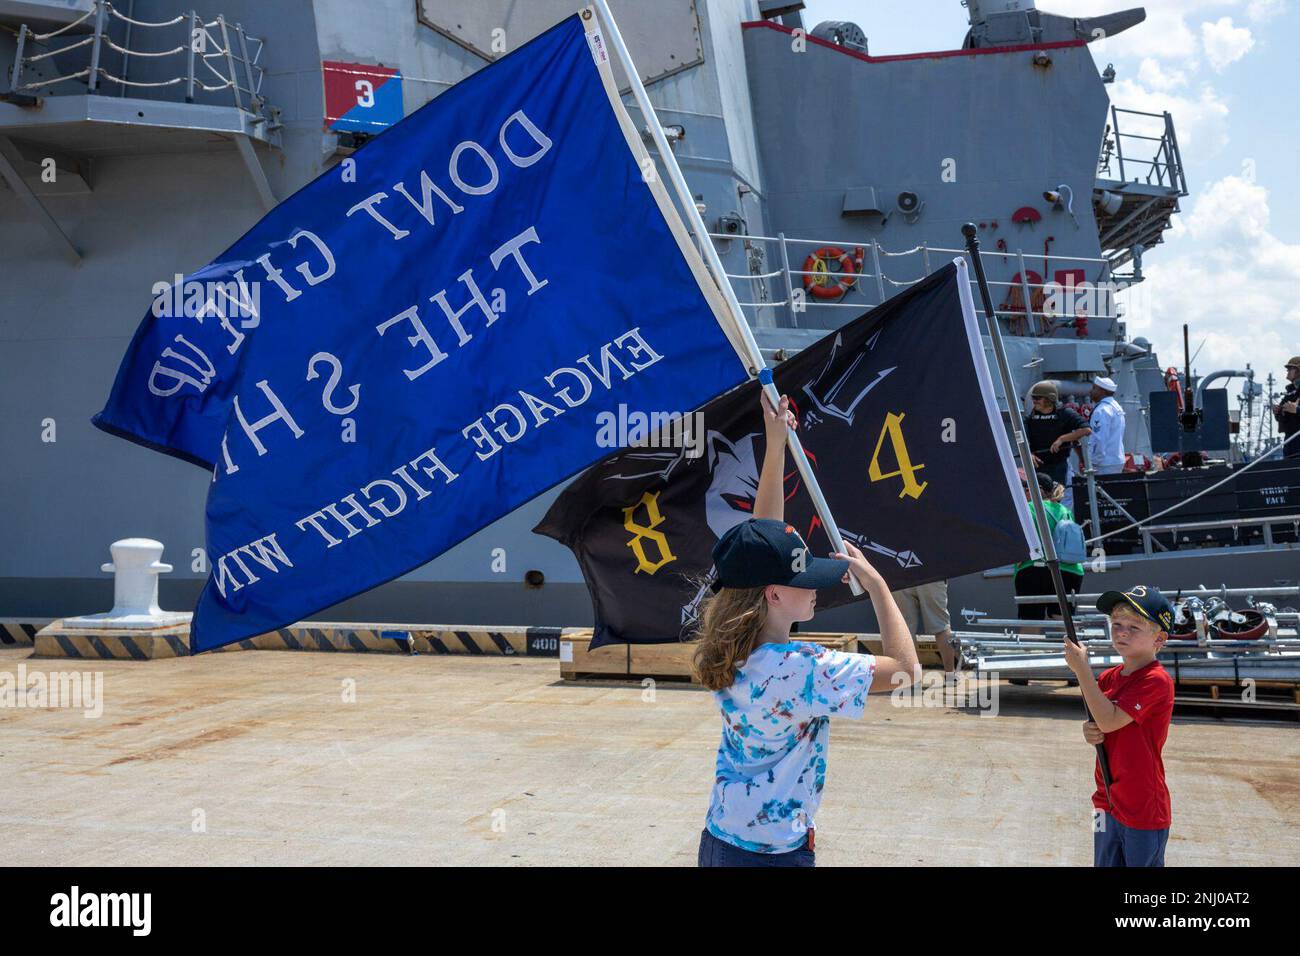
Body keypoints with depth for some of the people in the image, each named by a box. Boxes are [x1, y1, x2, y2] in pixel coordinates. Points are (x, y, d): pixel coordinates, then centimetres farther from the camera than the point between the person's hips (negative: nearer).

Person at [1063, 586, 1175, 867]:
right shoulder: (1108, 677, 4)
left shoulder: (1156, 680, -19)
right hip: (1108, 803, 7)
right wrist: (1090, 732, -10)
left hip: (1144, 812, -7)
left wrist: (1081, 668, -25)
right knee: (1105, 864, 18)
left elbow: (1109, 720, -26)